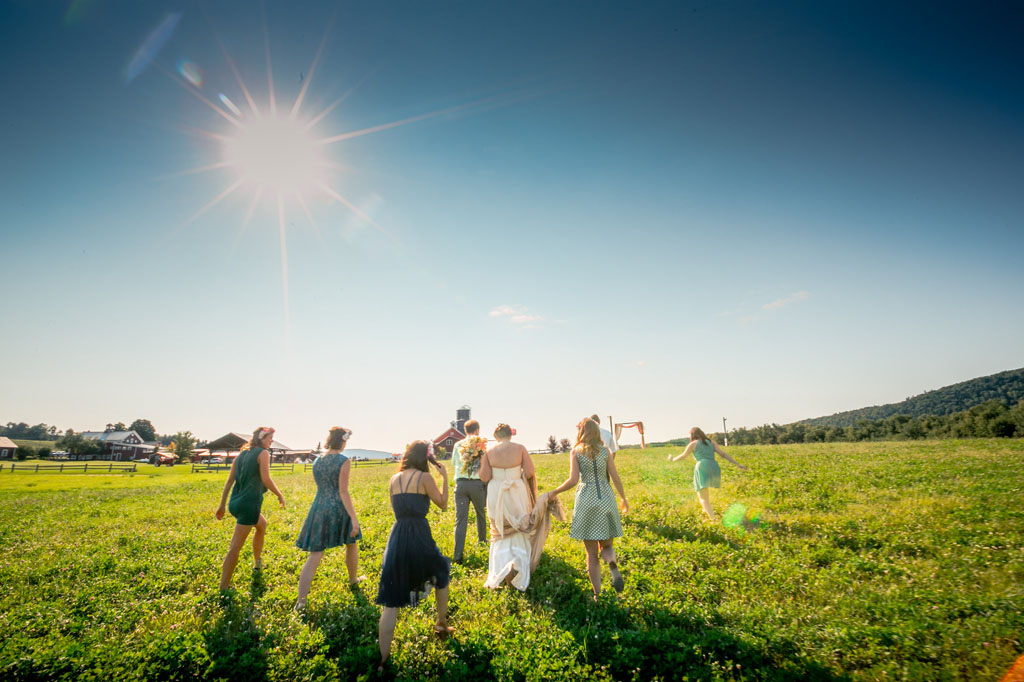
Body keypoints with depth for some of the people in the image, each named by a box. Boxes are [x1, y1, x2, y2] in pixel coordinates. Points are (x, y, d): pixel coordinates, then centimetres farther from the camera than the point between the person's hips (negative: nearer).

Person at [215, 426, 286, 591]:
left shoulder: (242, 454, 14)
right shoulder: (263, 453, -8)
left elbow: (229, 480, 13)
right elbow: (265, 479, -15)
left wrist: (222, 505, 16)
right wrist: (280, 496, -3)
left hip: (235, 503, 9)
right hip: (249, 504, -8)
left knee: (262, 524, 30)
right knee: (235, 547, -5)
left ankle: (257, 562, 39)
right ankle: (224, 587, -2)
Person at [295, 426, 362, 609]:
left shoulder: (316, 462, 7)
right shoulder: (344, 461, -12)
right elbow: (343, 491, -16)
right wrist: (353, 518, -15)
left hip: (319, 508, 4)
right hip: (339, 508, -4)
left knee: (314, 556, 5)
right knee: (351, 544, 22)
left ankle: (301, 600, -4)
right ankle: (353, 580, 40)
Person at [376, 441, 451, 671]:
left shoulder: (393, 479, 9)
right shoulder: (424, 477, -6)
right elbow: (442, 503, 4)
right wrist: (445, 477, 10)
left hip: (397, 536, 4)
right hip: (419, 537, -3)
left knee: (390, 602, 8)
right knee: (442, 572, 27)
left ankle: (383, 659, 7)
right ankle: (441, 625, 40)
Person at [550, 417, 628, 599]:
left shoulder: (576, 452, -1)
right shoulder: (605, 451, 5)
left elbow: (573, 480, -10)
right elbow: (616, 479, 4)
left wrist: (554, 492, 4)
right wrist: (624, 499, 18)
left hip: (586, 501, -2)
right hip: (606, 500, 2)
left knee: (592, 553, 10)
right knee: (606, 545, 16)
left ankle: (598, 594, 7)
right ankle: (613, 565, -17)